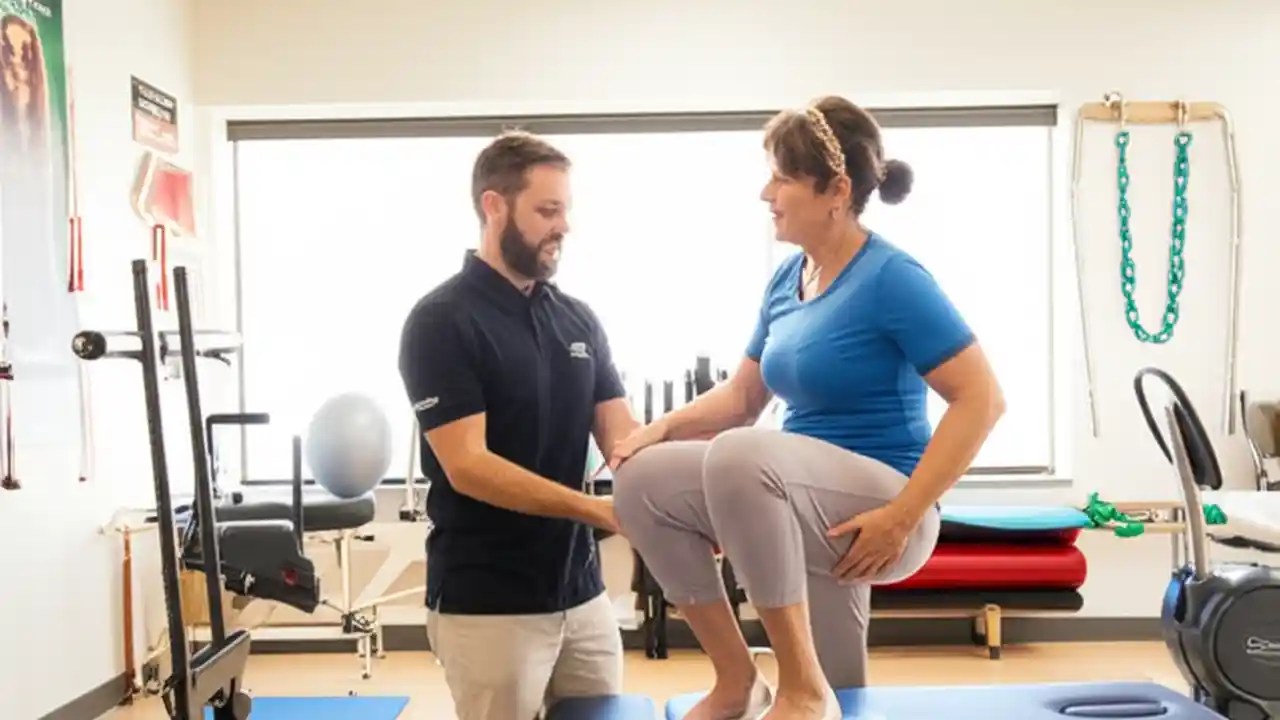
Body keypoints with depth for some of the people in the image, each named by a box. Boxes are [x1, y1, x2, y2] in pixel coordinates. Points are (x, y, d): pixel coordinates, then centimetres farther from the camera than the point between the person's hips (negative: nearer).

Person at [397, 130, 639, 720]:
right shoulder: (442, 320, -12)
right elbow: (467, 466, -19)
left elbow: (622, 437, 2)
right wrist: (599, 511, -26)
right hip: (487, 603, -6)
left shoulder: (578, 319, 8)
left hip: (580, 590, 6)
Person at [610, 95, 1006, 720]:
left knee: (739, 454, -34)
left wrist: (903, 517, -23)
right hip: (809, 505, 8)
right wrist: (663, 427, -4)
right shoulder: (787, 278, 7)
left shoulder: (891, 278, -16)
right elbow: (743, 395, 14)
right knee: (642, 481, -2)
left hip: (871, 514, -8)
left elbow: (981, 399, -18)